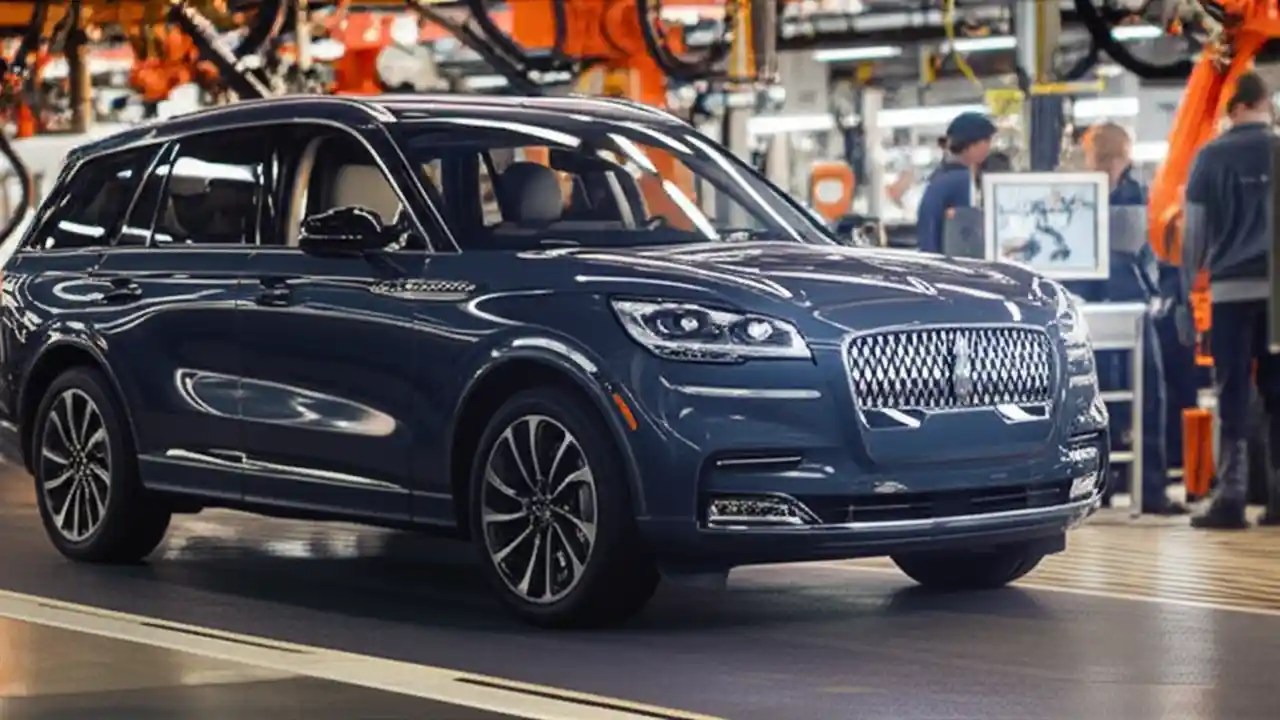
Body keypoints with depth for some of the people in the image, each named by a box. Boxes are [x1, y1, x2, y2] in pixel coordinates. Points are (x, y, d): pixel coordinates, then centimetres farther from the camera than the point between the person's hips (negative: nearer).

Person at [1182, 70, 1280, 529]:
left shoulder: (1211, 157, 1)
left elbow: (1194, 230, 3)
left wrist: (1188, 290, 11)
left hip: (1230, 289, -1)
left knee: (1232, 396, 1)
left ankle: (1230, 499, -3)